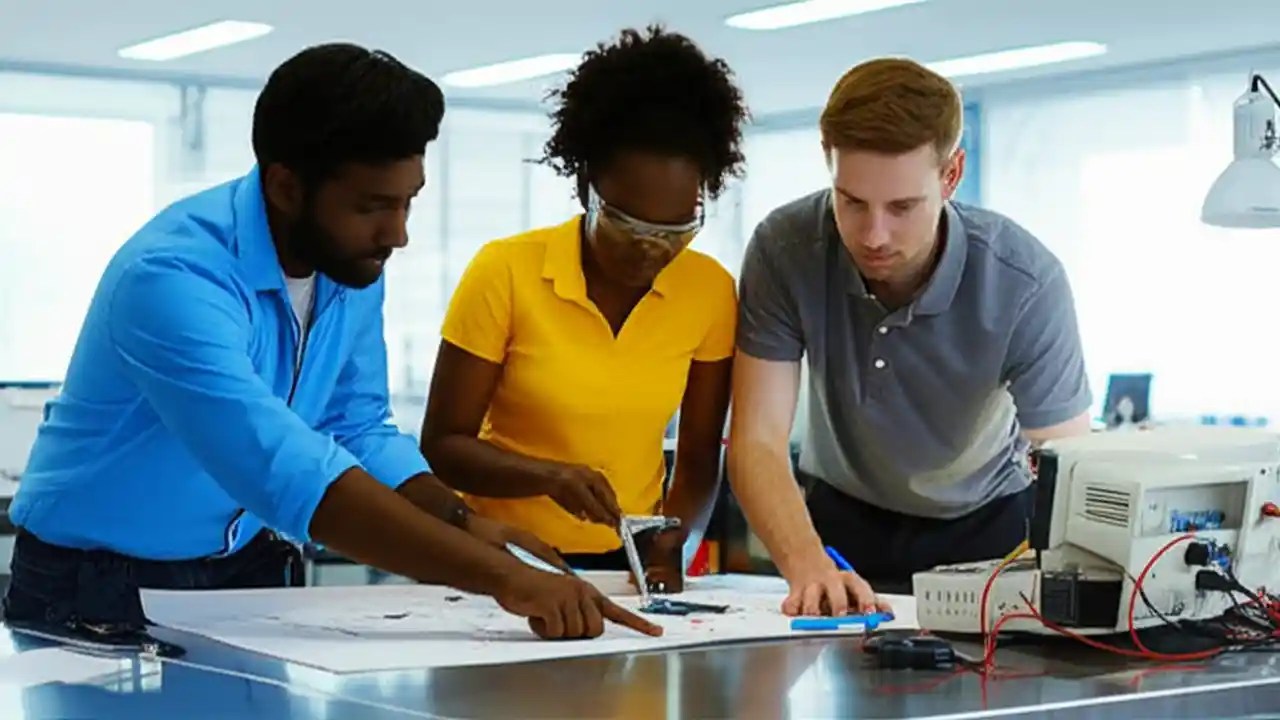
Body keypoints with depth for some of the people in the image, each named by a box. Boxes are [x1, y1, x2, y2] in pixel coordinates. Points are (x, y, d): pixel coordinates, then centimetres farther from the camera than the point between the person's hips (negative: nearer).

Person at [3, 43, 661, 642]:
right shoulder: (174, 276, -28)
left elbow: (358, 431, 4)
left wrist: (464, 523, -14)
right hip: (100, 583, -6)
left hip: (249, 570, 6)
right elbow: (285, 470, -38)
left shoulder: (353, 265, -4)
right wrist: (500, 577, -41)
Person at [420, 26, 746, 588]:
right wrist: (550, 476, -21)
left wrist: (670, 541, -14)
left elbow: (699, 462, 4)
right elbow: (441, 446, -6)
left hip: (625, 562, 2)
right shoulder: (505, 272, -9)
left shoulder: (710, 290, -2)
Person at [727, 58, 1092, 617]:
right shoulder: (784, 249, -19)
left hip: (984, 526, -1)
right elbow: (758, 442, -20)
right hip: (841, 516, 1)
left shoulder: (1026, 282, -23)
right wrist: (807, 565, -38)